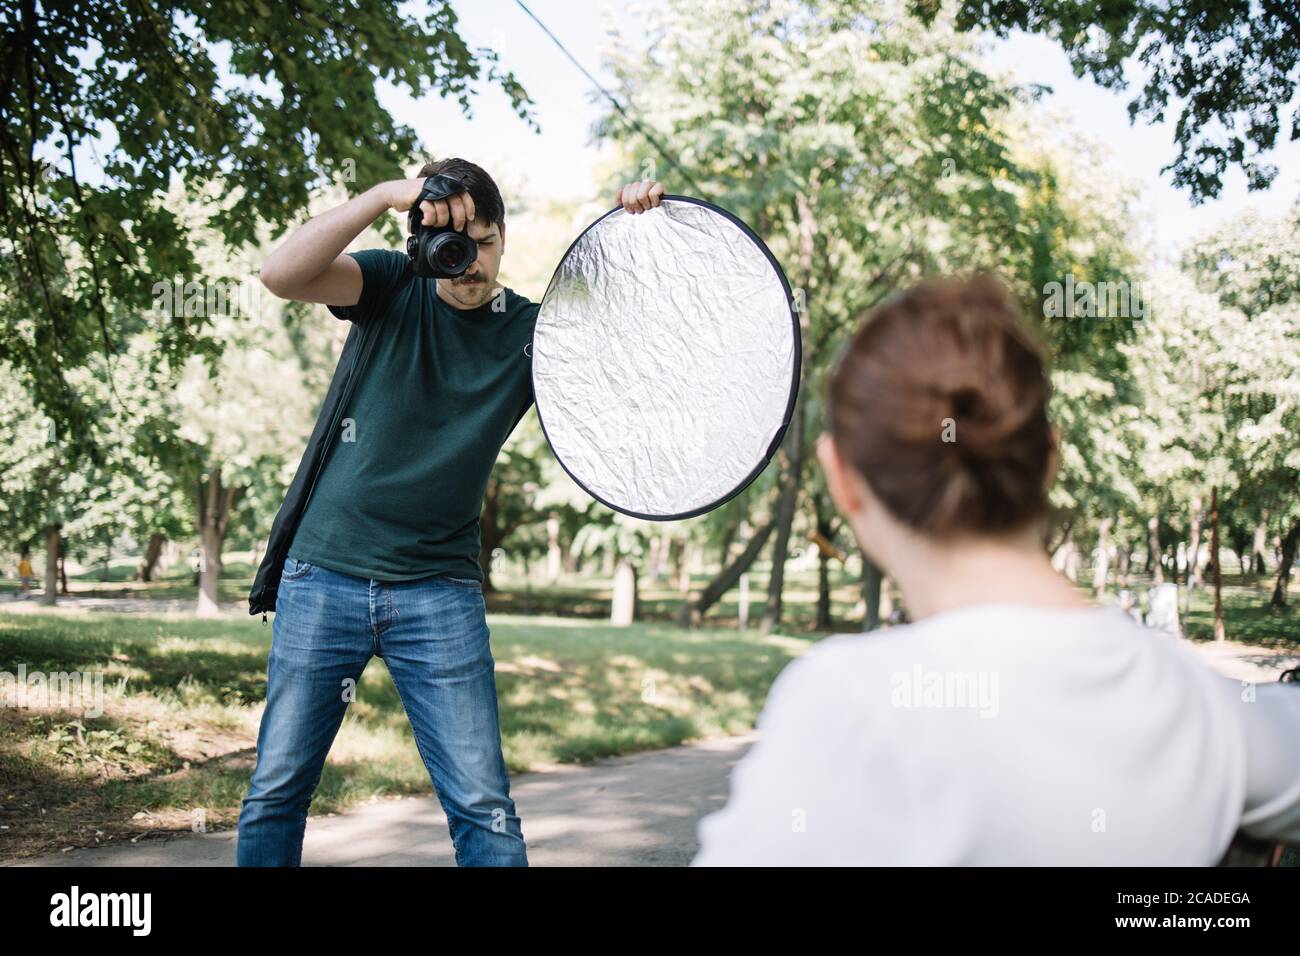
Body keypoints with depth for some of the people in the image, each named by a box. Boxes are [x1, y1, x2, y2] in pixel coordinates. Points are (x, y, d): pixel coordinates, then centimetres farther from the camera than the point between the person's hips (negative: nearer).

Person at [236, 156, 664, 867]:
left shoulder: (531, 332, 2)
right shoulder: (394, 288, 1)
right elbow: (281, 276, -15)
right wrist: (383, 195, -25)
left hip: (439, 594, 0)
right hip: (323, 577, 0)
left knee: (483, 807, -3)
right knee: (276, 789, 7)